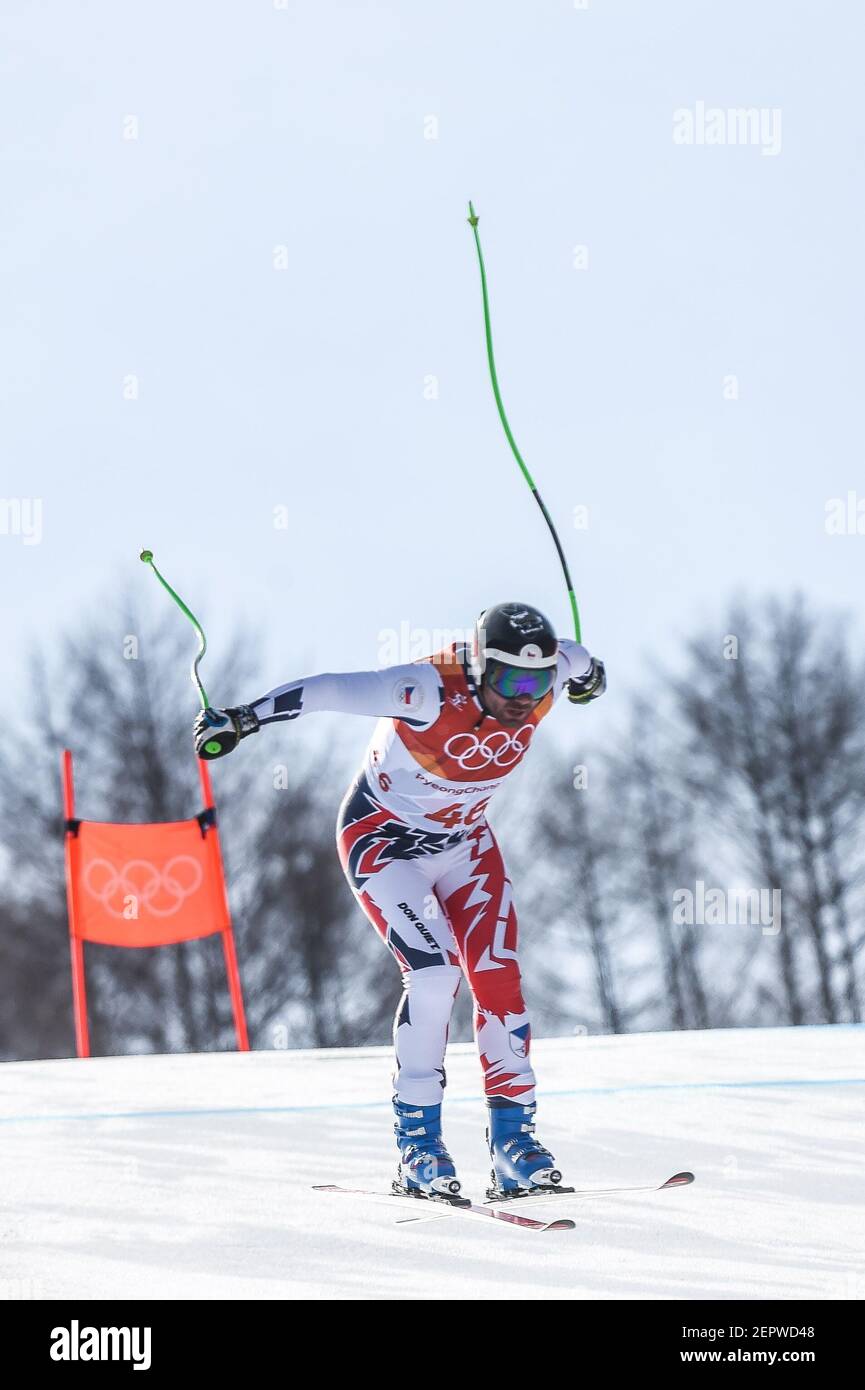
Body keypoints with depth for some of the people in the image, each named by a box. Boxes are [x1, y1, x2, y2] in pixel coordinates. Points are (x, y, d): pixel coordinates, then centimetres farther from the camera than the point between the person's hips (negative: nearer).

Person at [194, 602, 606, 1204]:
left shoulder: (545, 677, -17)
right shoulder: (431, 691, -34)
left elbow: (576, 658, 7)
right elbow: (329, 690, -33)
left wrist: (589, 674, 29)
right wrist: (242, 718, -33)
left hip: (464, 841, 5)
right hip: (385, 839, -5)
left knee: (499, 974, -9)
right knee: (435, 969, -21)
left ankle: (514, 1138, -3)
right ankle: (418, 1142, -11)